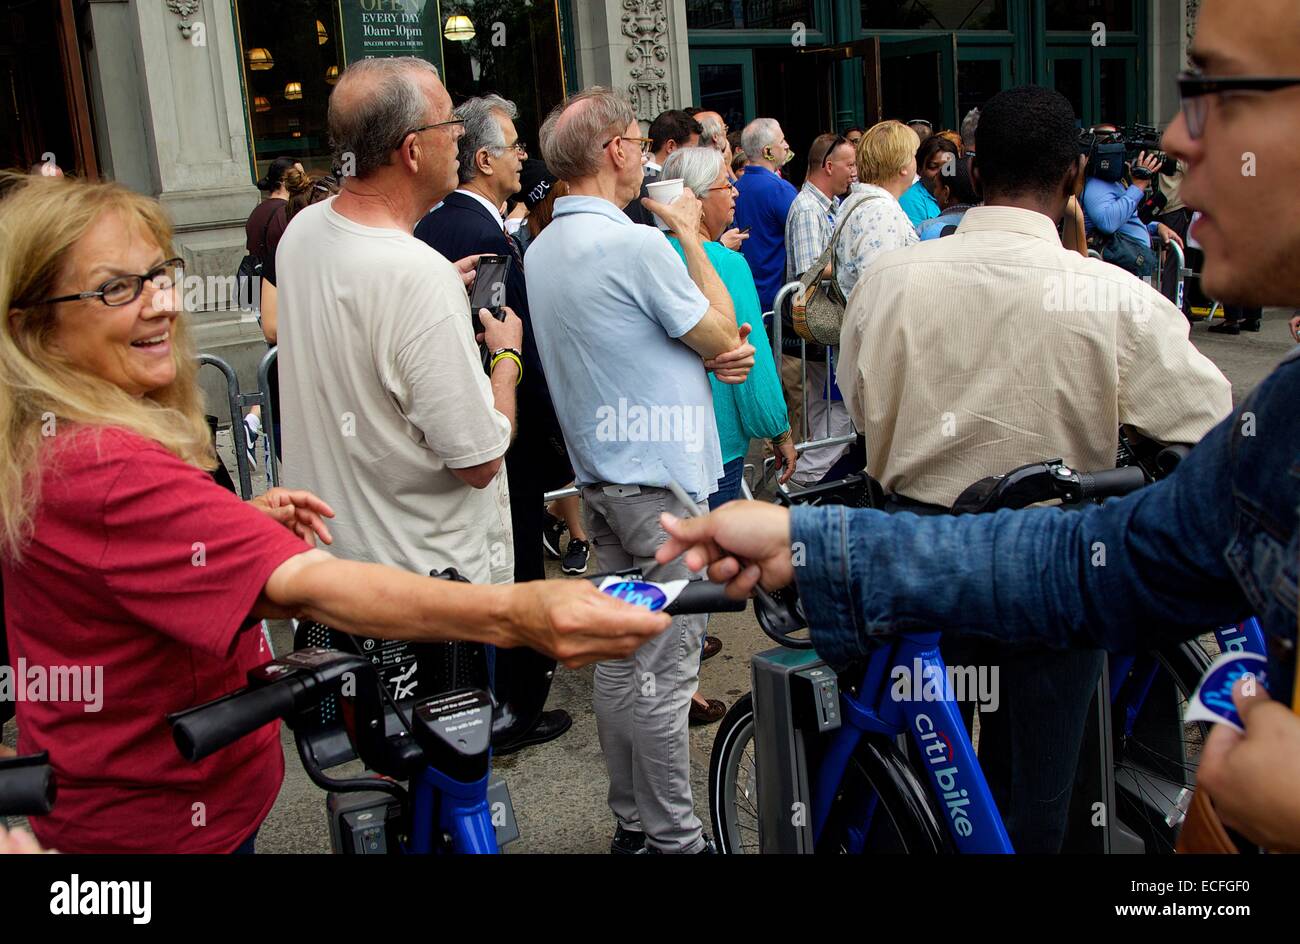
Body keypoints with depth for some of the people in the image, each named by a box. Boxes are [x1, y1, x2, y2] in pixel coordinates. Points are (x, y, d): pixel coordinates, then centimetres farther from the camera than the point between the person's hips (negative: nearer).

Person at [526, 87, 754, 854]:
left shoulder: (542, 250, 11)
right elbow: (722, 329, -7)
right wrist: (691, 234, 1)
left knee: (621, 655, 15)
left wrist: (712, 355, 4)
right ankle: (675, 836, 10)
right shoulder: (636, 244, -19)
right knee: (666, 668, -1)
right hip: (662, 478, -9)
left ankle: (633, 819, 27)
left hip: (599, 474, 9)